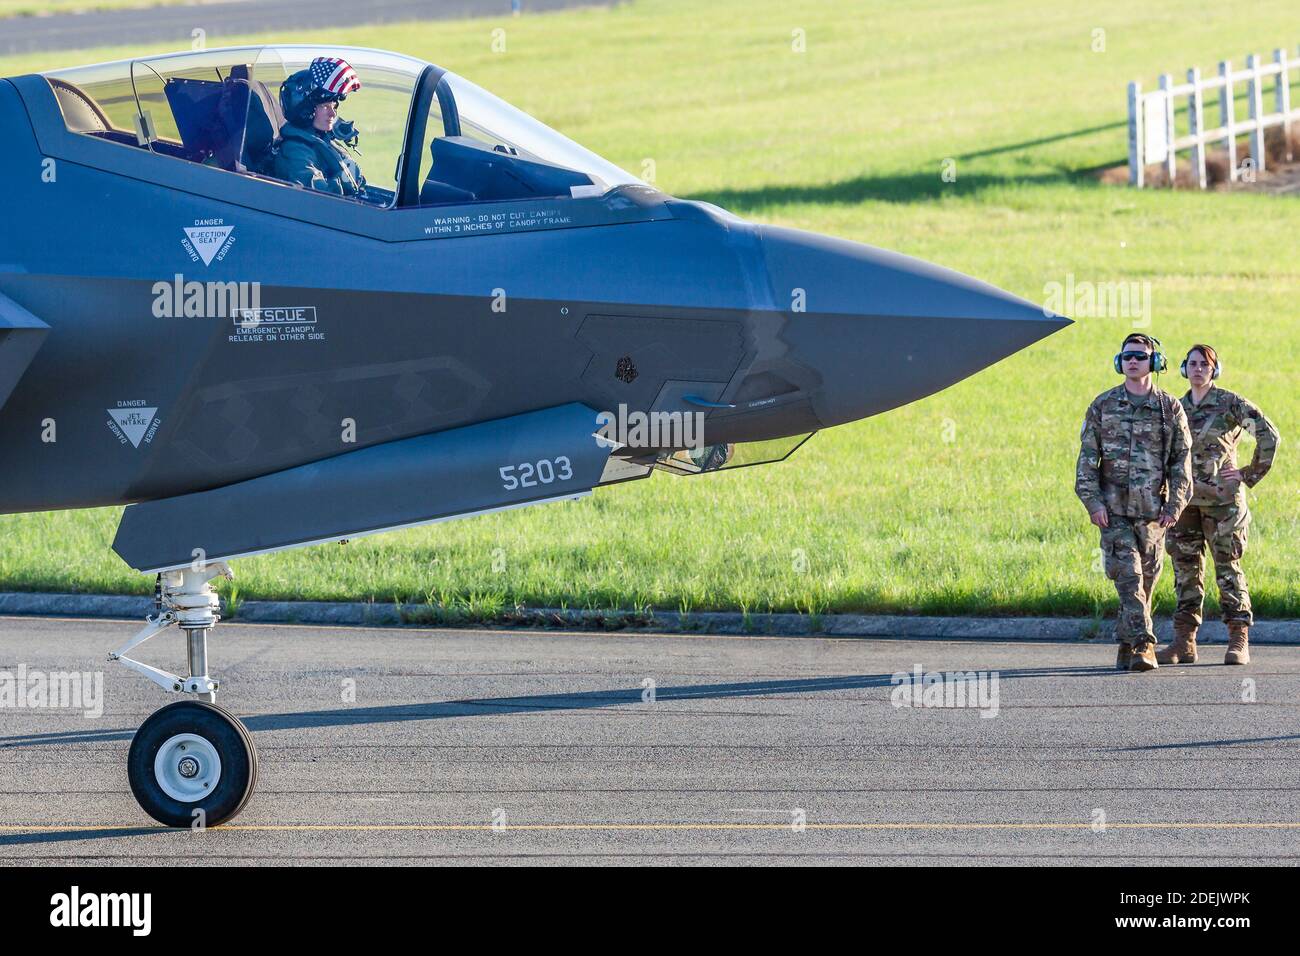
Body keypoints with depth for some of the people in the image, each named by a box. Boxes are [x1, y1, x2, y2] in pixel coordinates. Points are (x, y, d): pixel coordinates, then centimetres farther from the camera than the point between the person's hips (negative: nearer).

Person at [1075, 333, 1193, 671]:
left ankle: (1127, 643, 19)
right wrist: (1093, 501, -7)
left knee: (1146, 579, 6)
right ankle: (1143, 645, -17)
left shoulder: (1170, 408, 4)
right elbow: (1087, 458, 3)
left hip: (1152, 511, 1)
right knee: (1129, 577, -13)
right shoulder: (1103, 406, 4)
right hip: (1114, 509, -1)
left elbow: (1182, 459, 5)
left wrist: (1175, 504, -4)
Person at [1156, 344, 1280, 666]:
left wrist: (1251, 475, -7)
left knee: (1228, 568, -5)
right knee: (1186, 570, 5)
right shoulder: (1178, 408, 13)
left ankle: (1239, 642, -4)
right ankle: (1183, 642, 7)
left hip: (1222, 498, -5)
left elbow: (1269, 435, -7)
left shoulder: (1230, 403, -4)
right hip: (1186, 500, 5)